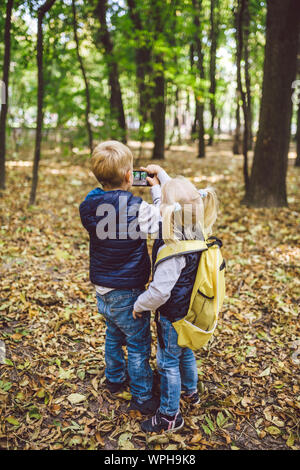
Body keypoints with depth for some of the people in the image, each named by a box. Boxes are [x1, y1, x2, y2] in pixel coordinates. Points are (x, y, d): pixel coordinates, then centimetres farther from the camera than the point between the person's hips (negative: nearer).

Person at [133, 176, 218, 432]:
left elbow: (159, 291, -29)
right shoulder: (196, 234, -8)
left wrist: (140, 305, -11)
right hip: (189, 310, 9)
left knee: (168, 362, 10)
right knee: (185, 351, 29)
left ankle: (170, 415, 27)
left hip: (173, 316, -8)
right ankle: (190, 390, 53)